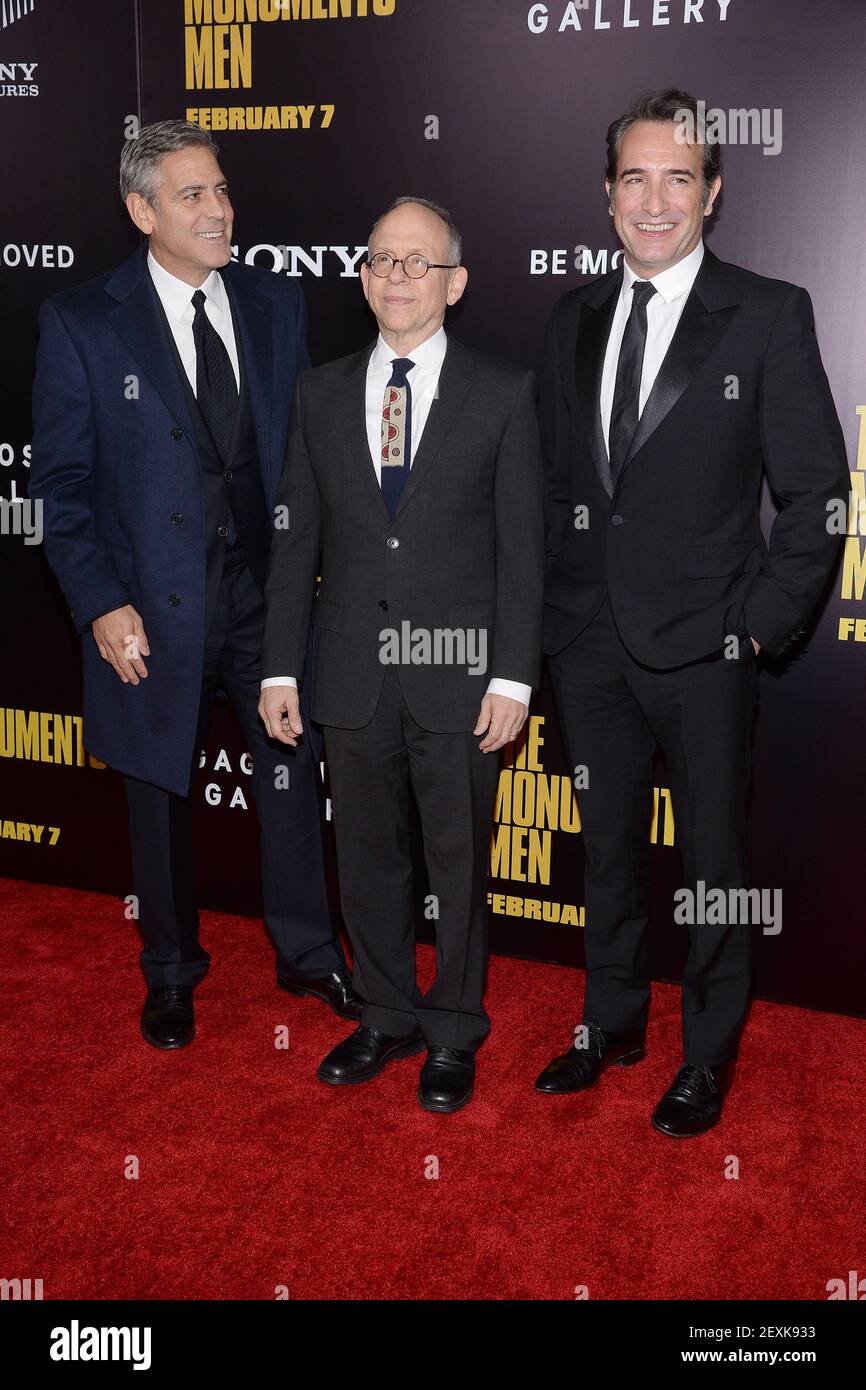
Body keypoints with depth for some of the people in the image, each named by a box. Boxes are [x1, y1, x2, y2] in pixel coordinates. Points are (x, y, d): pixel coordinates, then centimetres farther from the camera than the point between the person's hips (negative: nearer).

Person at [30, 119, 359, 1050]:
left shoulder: (276, 304, 4)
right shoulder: (80, 322, -7)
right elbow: (61, 482, -6)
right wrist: (102, 605, -13)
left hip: (269, 588, 3)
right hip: (154, 605, -2)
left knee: (292, 776, 11)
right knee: (161, 791, 13)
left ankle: (307, 953, 32)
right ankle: (171, 972, 34)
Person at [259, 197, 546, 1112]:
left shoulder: (503, 393, 0)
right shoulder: (321, 393, 8)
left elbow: (521, 546, -3)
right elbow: (296, 539, 7)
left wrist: (513, 675, -9)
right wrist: (280, 668, 2)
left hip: (458, 673, -3)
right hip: (353, 673, 3)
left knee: (459, 862, 9)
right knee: (367, 858, 14)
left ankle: (454, 1034, 27)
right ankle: (388, 1018, 33)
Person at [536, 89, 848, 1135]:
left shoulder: (769, 315, -6)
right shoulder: (575, 316, 9)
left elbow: (815, 490, -6)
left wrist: (763, 620, -11)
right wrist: (554, 606, 6)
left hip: (704, 646, -4)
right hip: (590, 642, 4)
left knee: (713, 861, 8)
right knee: (607, 847, 17)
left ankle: (708, 1057, 27)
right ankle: (611, 1024, 36)